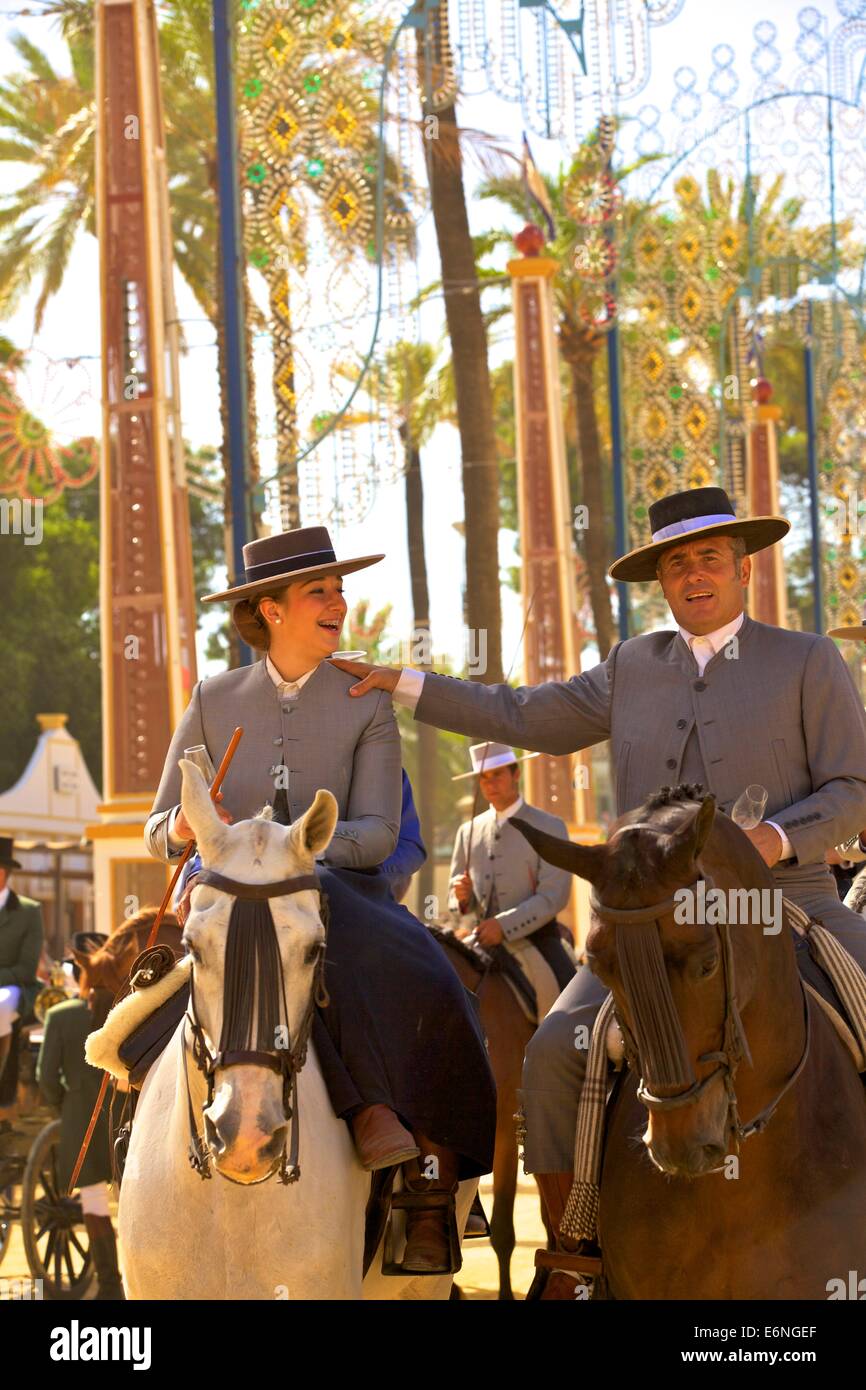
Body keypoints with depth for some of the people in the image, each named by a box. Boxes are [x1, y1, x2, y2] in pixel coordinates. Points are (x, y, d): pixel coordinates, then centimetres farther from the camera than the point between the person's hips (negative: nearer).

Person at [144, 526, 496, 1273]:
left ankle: (433, 1194, -21)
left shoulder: (367, 703, 7)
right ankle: (372, 1112, -44)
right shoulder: (213, 702, 10)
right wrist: (182, 827, -14)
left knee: (423, 994, -30)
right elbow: (158, 833, 11)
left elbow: (377, 834, -4)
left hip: (348, 895, 0)